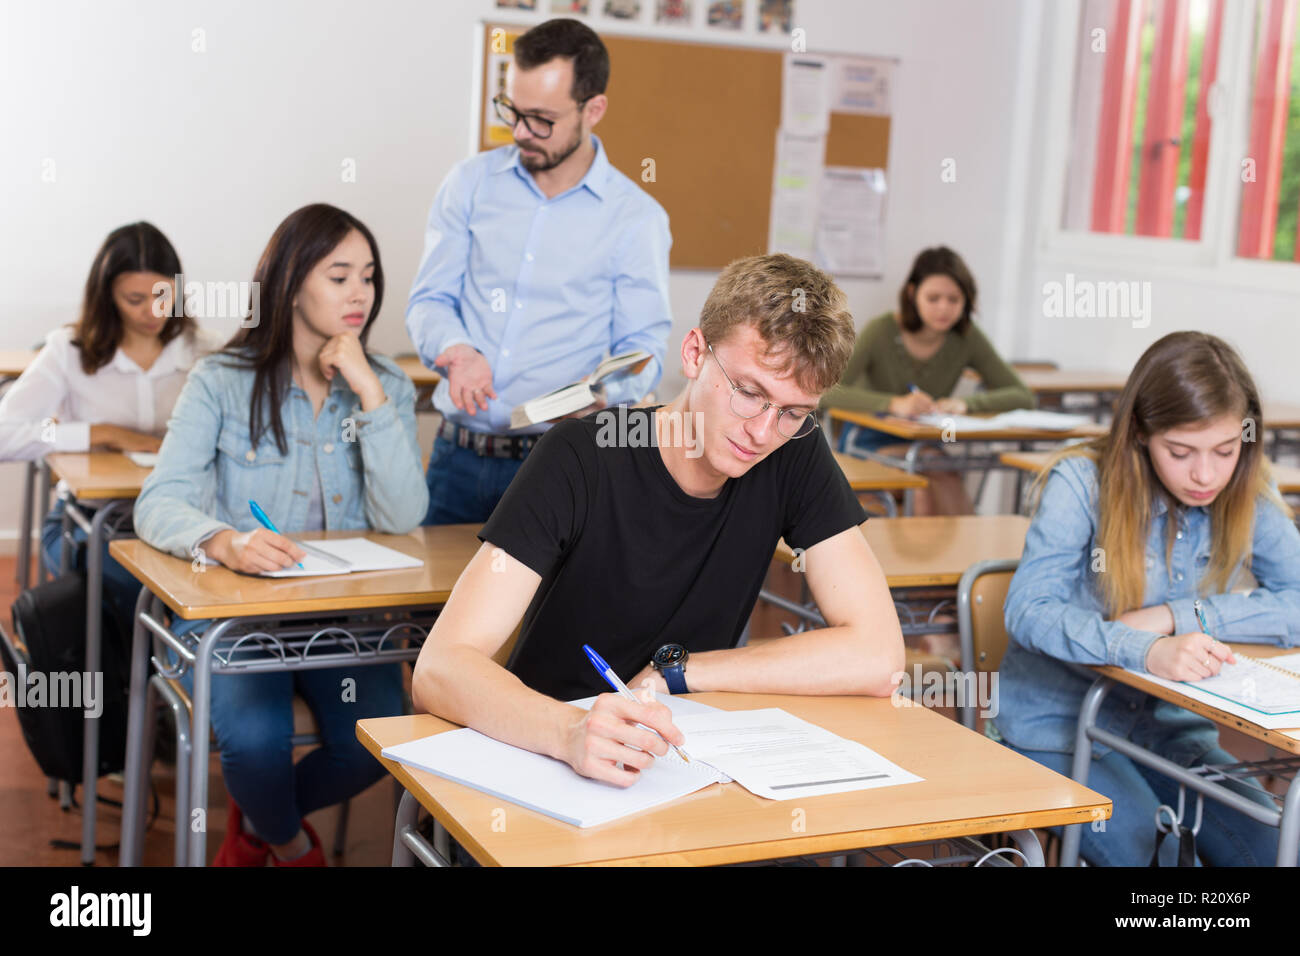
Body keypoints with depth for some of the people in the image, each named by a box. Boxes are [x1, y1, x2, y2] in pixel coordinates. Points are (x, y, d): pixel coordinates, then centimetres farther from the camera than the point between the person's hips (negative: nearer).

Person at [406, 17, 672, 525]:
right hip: (459, 456, 2)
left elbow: (643, 347, -1)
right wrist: (458, 350, -16)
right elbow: (429, 300, 6)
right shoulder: (471, 183, 5)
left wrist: (603, 392, -23)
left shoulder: (637, 217, -2)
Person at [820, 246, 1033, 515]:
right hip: (870, 441, -3)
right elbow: (827, 392, -27)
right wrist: (894, 404, -40)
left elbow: (1023, 396, -8)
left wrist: (966, 403, -27)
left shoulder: (966, 338, -6)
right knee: (937, 473, -31)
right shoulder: (882, 331, -16)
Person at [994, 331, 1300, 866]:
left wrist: (1176, 616, -22)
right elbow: (1028, 609, -25)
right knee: (1144, 850, -28)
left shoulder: (1250, 499, -3)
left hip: (1174, 729, 4)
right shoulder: (1084, 482, -16)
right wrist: (1146, 651, -41)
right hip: (1060, 726, -4)